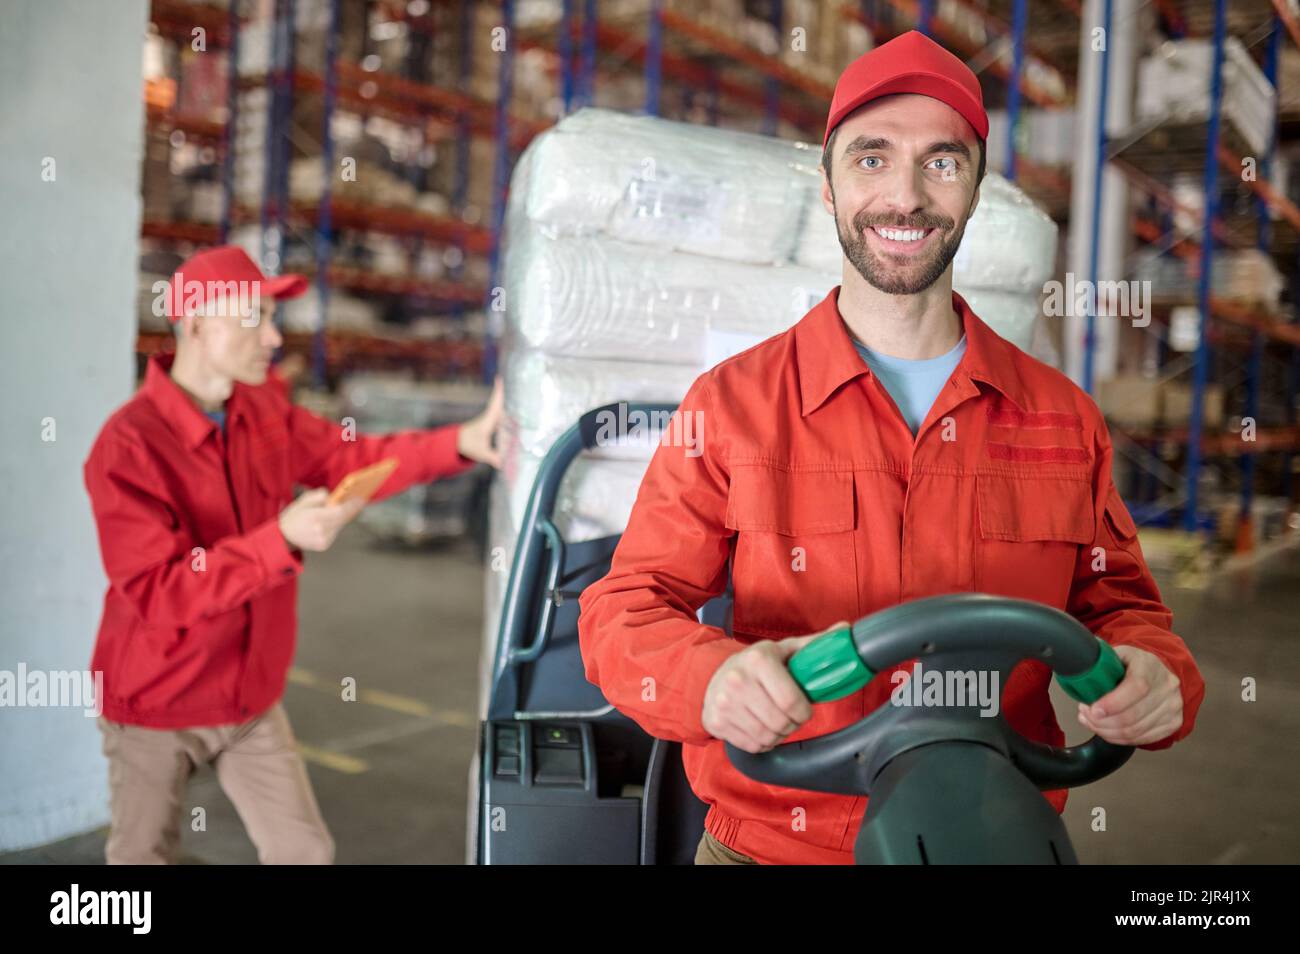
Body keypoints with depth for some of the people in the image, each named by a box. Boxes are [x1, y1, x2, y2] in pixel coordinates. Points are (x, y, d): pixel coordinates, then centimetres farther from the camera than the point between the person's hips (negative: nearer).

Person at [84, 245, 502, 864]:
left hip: (250, 699, 5)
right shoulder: (128, 447, -25)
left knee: (305, 853, 9)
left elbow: (349, 458, 0)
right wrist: (283, 538, -37)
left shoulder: (266, 409, -4)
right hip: (155, 705, -5)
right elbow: (159, 594, -29)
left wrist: (461, 442, -15)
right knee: (143, 855, 15)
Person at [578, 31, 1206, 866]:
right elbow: (626, 611, -8)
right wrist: (712, 677, -29)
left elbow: (1118, 600, 10)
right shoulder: (730, 405, -6)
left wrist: (1153, 676, -13)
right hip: (771, 843, -2)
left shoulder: (1065, 418, 2)